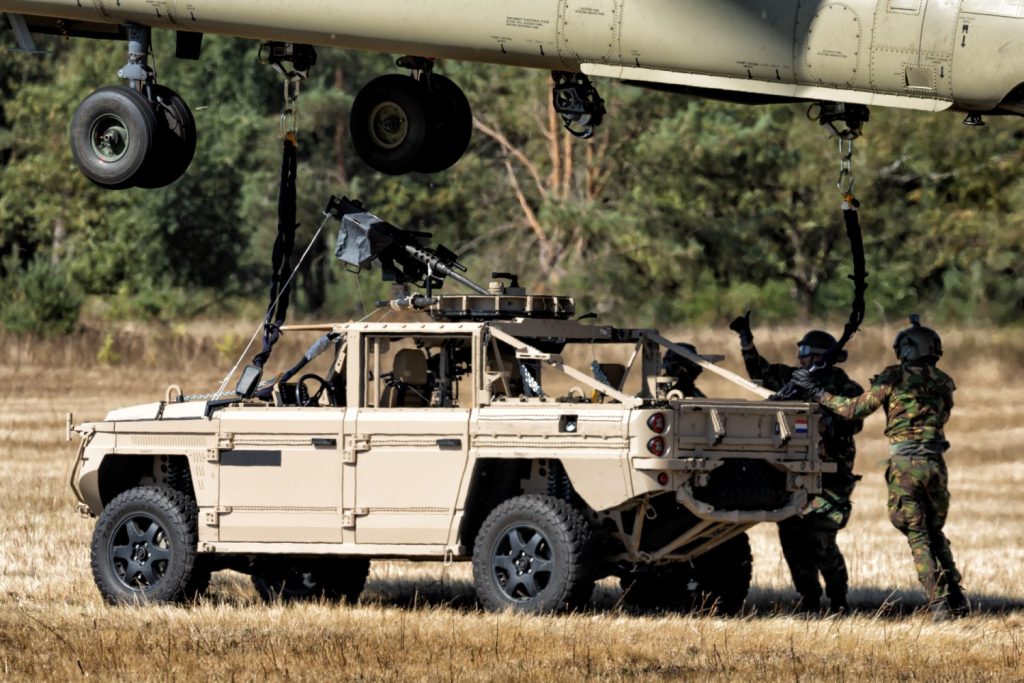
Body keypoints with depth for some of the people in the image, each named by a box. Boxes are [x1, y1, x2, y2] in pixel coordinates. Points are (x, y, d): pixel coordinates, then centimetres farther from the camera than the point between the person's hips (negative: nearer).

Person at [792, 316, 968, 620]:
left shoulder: (895, 378, -5)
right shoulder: (943, 383, 9)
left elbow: (854, 409, -6)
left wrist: (818, 392, 4)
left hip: (905, 465, -4)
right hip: (935, 463, 4)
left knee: (918, 537, 2)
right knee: (935, 533, 20)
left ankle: (940, 605, -5)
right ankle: (957, 599, 11)